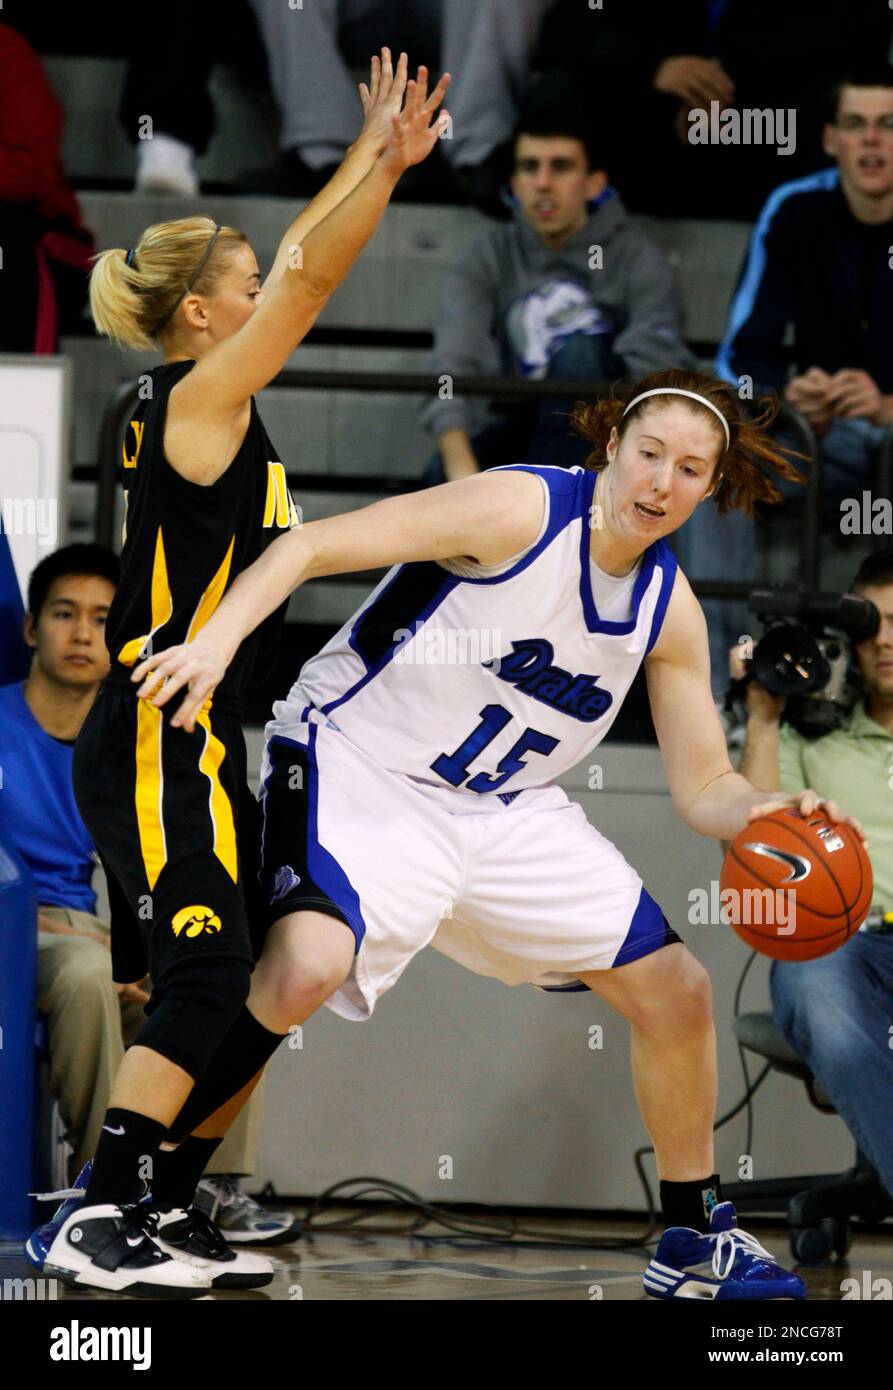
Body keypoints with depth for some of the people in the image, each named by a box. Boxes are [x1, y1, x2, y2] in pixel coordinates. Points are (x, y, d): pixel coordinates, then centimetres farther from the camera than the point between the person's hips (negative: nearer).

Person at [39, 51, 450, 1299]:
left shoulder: (210, 397, 15)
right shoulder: (200, 392, -9)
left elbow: (299, 260, 23)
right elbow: (313, 276, -16)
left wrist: (375, 153, 22)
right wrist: (390, 163, -14)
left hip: (201, 749, 10)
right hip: (155, 743, -10)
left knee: (254, 993, 8)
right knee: (206, 974, -18)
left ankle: (166, 1212, 11)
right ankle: (101, 1220, -22)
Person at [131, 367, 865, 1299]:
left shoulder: (670, 610, 2)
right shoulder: (521, 510, -18)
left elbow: (703, 788, 6)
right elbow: (308, 547, -21)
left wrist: (758, 813, -18)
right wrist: (218, 638, -37)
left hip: (504, 809, 7)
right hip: (360, 770, -7)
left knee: (676, 991, 8)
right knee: (306, 970, -34)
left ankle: (694, 1241, 27)